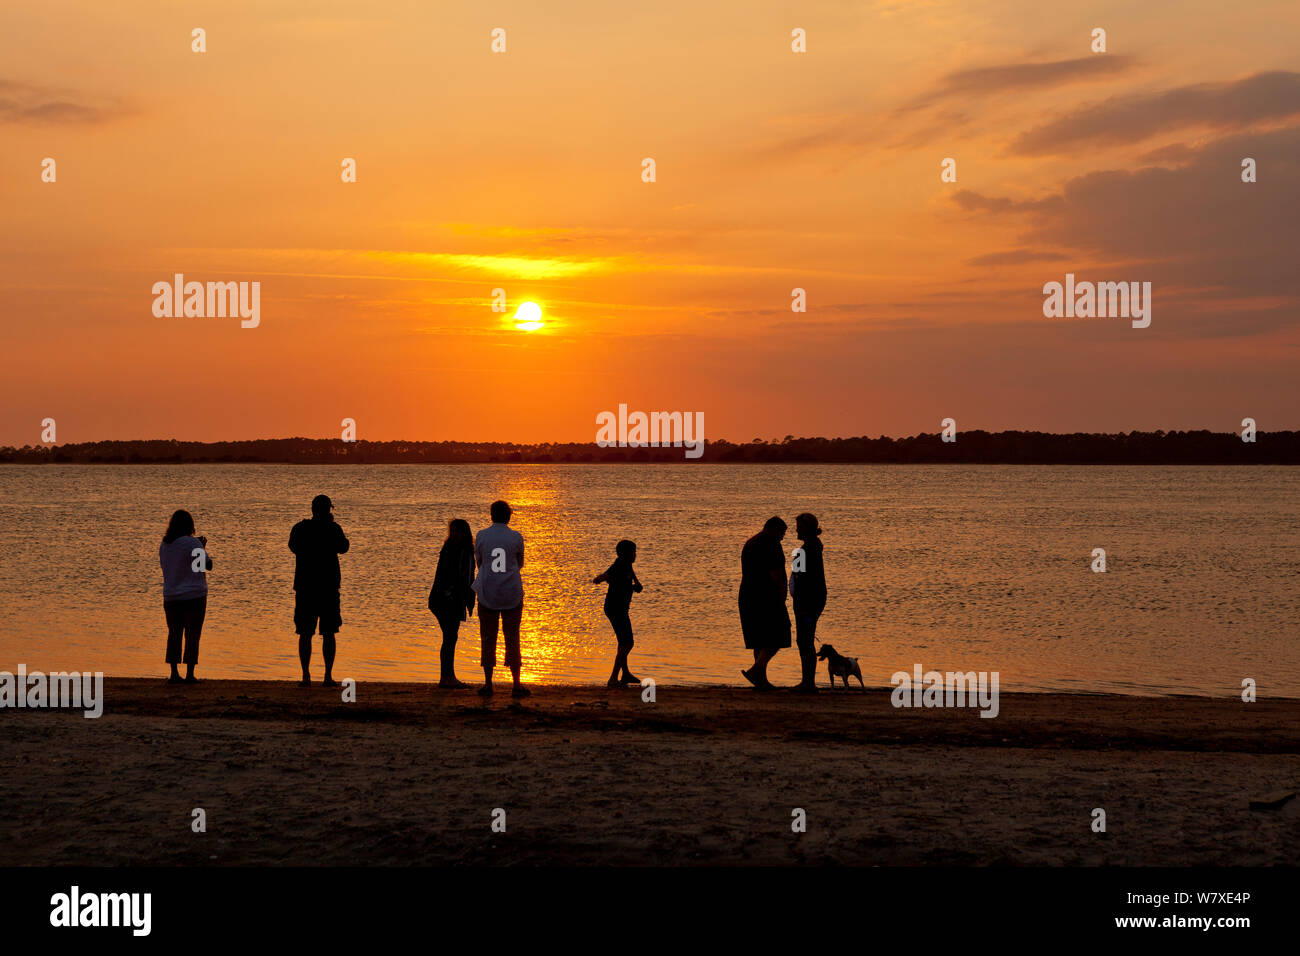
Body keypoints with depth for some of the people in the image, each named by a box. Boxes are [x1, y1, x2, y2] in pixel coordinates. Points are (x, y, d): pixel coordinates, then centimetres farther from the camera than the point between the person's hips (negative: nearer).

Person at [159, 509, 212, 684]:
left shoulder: (164, 545, 6)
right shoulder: (192, 543, -12)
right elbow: (208, 565, -8)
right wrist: (203, 548, 9)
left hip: (171, 596, 5)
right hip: (194, 596, -5)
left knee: (174, 633, 10)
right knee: (192, 634, 1)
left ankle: (174, 673, 8)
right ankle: (190, 674, -1)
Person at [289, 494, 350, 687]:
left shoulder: (299, 528, 1)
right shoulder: (332, 529, -7)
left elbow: (293, 547, 19)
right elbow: (343, 548, 9)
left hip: (304, 586, 2)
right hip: (328, 586, -2)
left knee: (305, 633, 6)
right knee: (328, 633, 4)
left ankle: (306, 676, 2)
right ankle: (328, 676, -1)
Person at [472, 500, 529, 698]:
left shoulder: (481, 536, -2)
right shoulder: (516, 537, -2)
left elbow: (479, 562, 10)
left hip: (487, 593, 0)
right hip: (512, 594, 0)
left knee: (488, 638, 7)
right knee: (512, 638, 5)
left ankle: (488, 683, 5)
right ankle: (517, 685, 4)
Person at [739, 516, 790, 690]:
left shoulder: (749, 544, 18)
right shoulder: (771, 544, -10)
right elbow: (775, 574, -16)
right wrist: (782, 600, -13)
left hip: (748, 597, 9)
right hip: (767, 597, -9)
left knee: (760, 641, 10)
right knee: (776, 639, -5)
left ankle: (762, 680, 8)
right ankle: (755, 671, -18)